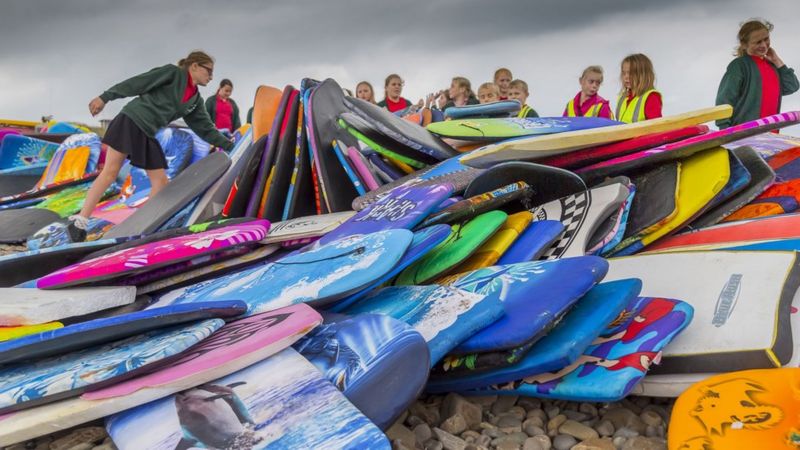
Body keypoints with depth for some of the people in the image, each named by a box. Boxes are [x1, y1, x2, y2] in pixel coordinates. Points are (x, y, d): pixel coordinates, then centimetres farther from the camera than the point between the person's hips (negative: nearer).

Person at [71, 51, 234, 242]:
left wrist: (229, 145, 13)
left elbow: (206, 128, 17)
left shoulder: (195, 101, 14)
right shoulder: (173, 73, -3)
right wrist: (105, 97, -13)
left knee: (161, 181, 2)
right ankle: (80, 221, -9)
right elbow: (136, 83, -8)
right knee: (110, 172, -12)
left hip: (148, 134, 8)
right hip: (130, 121, -7)